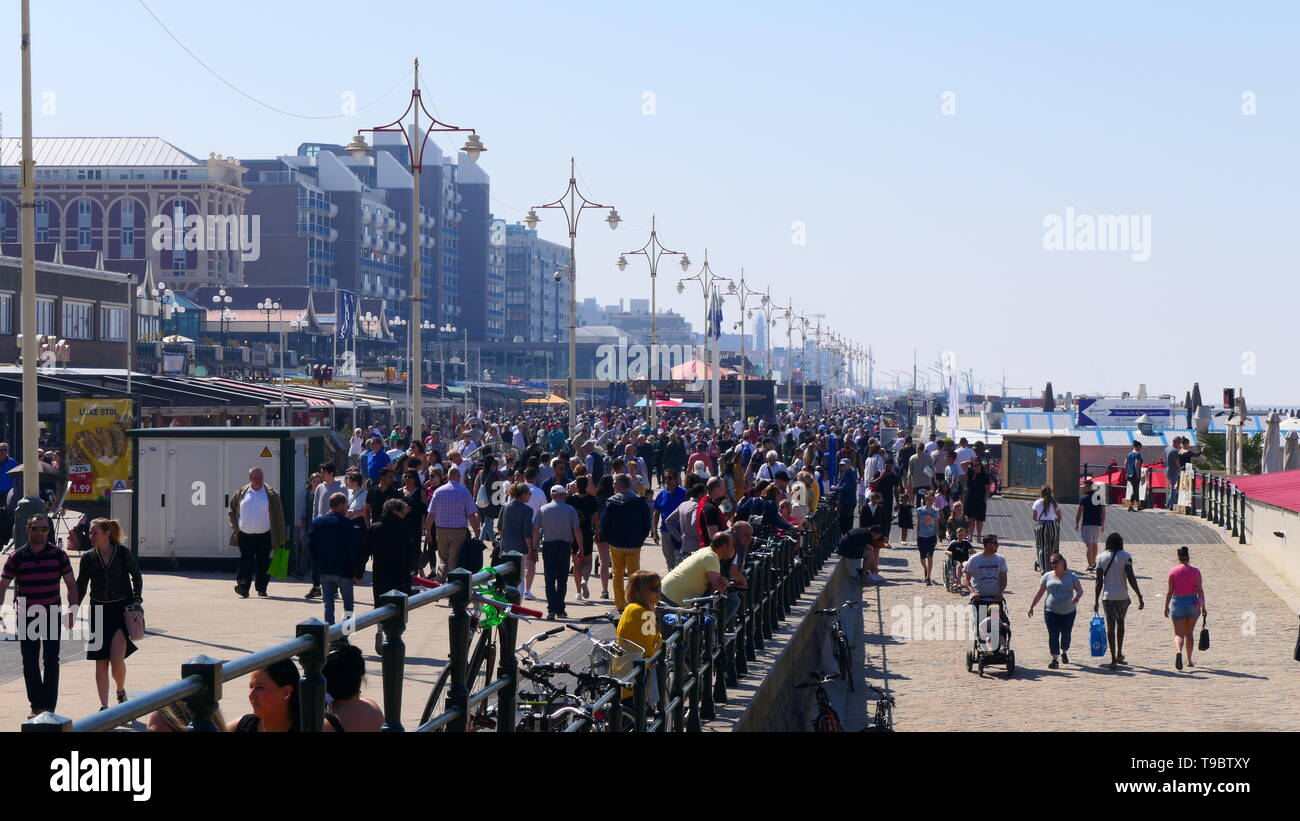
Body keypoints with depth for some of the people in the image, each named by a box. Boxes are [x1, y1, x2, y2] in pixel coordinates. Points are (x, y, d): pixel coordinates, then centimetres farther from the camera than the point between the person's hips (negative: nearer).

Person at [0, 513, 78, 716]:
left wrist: (72, 611, -4)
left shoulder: (59, 555, -1)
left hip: (52, 615, -1)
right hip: (26, 615, 1)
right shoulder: (17, 557, -2)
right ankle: (35, 705, 16)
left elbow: (71, 584, 5)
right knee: (30, 662, 6)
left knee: (51, 660, -6)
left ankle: (48, 706, -3)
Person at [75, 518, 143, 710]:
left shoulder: (123, 553, -4)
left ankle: (121, 691, 15)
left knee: (117, 659, -13)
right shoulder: (89, 558, 3)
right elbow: (80, 587, 9)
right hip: (99, 612, 3)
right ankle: (104, 706, 9)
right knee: (101, 663, 2)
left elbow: (137, 577, 8)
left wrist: (136, 600, -1)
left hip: (121, 610, -3)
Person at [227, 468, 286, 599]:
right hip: (245, 535, 1)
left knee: (263, 563, 4)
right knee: (246, 562, -4)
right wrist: (235, 525, 5)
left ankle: (261, 589, 15)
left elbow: (278, 515, 2)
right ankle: (243, 587, -8)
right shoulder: (241, 493, 6)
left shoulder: (271, 493, 1)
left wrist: (280, 537, -2)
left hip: (264, 535, -1)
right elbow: (232, 509, 19)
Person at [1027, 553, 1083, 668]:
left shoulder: (1071, 576, 4)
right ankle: (1055, 660, -8)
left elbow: (1080, 590, -1)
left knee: (1066, 635, 11)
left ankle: (1064, 653, 38)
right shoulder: (1047, 576, 5)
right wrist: (1031, 607, 8)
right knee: (1053, 636, -8)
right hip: (1051, 611, 0)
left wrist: (1077, 597, -24)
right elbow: (1039, 593, 9)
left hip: (1068, 611, 0)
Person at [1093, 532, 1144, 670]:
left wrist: (1096, 600, 6)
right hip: (1122, 596, 0)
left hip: (1107, 596, 0)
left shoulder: (1101, 558, 1)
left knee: (1111, 626, 1)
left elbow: (1099, 581, 1)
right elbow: (1131, 578, -13)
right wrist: (1139, 597, -10)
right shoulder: (1125, 556, -6)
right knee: (1120, 622, 21)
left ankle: (1114, 659, -5)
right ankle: (1119, 654, 25)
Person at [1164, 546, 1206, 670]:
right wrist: (1203, 607, 0)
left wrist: (1166, 607, 5)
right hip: (1192, 603, 1)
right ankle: (1189, 661, 23)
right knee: (1189, 634, 17)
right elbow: (1200, 590, -4)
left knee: (1179, 634, -1)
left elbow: (1169, 591, -3)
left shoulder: (1173, 572, -4)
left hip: (1177, 603, -1)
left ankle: (1179, 652, -32)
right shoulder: (1195, 572, -3)